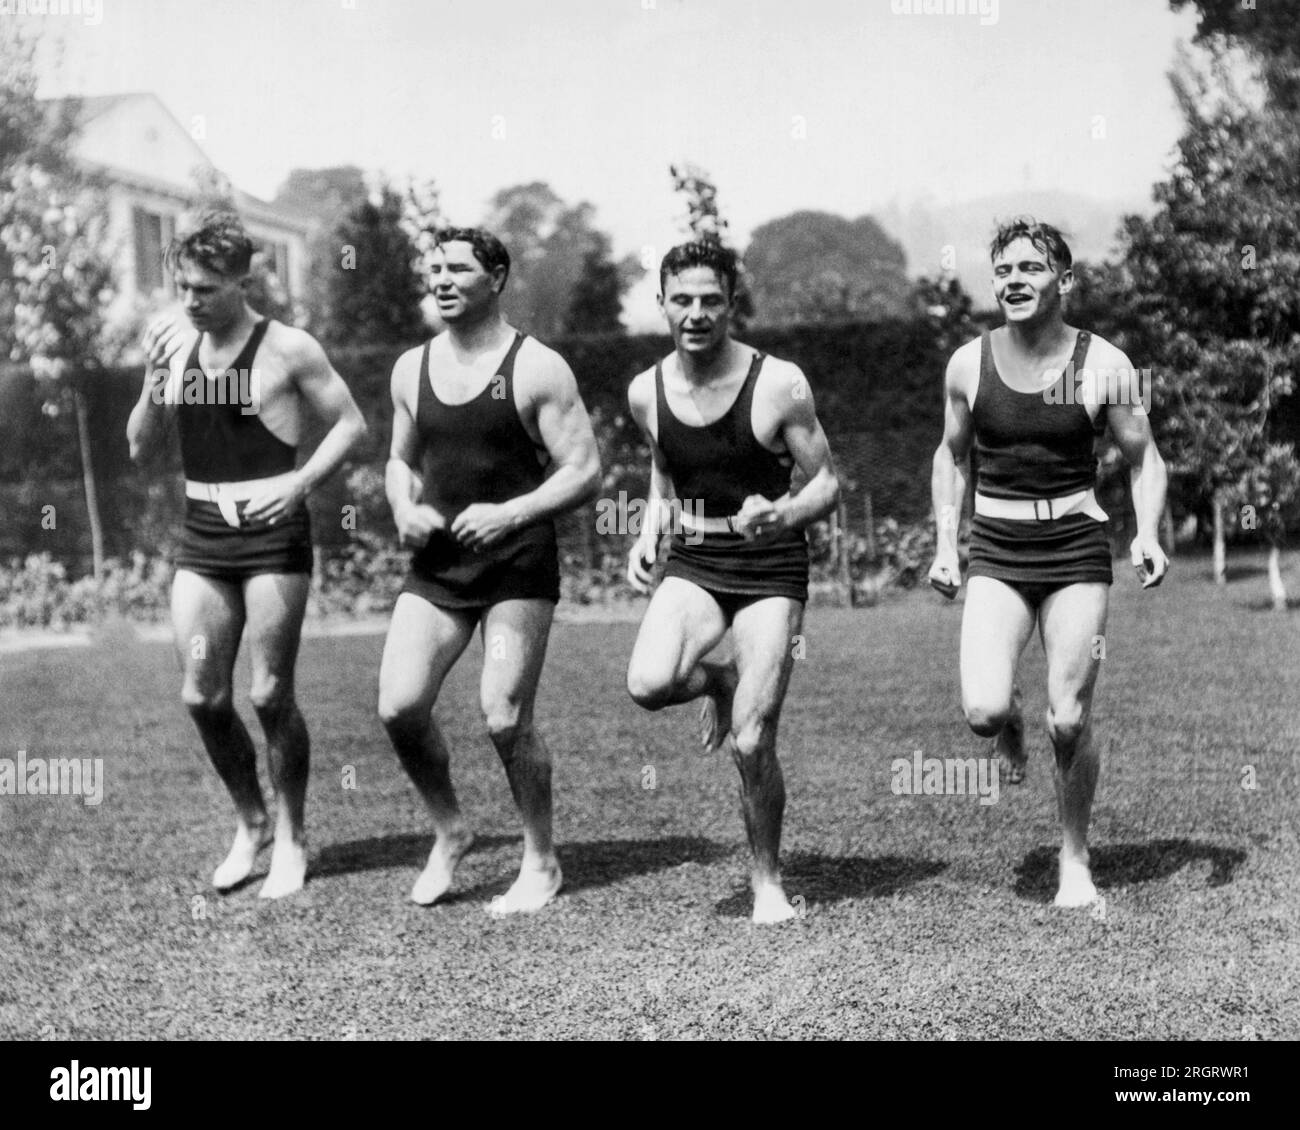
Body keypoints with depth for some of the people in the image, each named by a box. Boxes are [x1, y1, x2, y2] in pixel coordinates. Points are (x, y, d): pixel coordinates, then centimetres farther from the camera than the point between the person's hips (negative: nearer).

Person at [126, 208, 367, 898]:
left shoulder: (287, 349, -8)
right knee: (201, 696, 3)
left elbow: (350, 425, -2)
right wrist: (154, 377, -8)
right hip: (200, 538, 5)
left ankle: (290, 837, 15)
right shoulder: (174, 345, 7)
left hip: (272, 536, -5)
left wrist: (300, 482, -16)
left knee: (270, 695, -2)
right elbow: (139, 449, 7)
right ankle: (250, 822, 23)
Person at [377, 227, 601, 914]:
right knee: (398, 708, -8)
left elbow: (584, 472, -8)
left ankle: (542, 864, 12)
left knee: (504, 718, -9)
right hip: (435, 564, 5)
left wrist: (509, 514, -22)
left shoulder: (537, 369, -6)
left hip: (517, 565, -4)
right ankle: (448, 831, 17)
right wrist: (405, 509, -1)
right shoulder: (412, 369, 10)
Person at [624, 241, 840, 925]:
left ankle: (767, 882, 15)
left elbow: (828, 485, -4)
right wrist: (650, 533, 4)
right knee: (647, 684, -26)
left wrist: (781, 515, -24)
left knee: (750, 744, -9)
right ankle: (718, 682, 11)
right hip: (691, 566, 3)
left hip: (771, 571, -3)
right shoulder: (646, 393, 1)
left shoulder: (779, 385, -11)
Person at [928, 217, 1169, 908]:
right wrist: (946, 544, 7)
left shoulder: (1103, 367, -5)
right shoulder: (968, 365, 1)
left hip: (1077, 547, -1)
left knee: (1070, 722, -4)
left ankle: (1076, 862, 18)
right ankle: (1009, 726, 22)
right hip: (995, 550, 1)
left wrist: (1148, 534, -12)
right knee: (981, 710, -17)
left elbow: (1144, 458, 5)